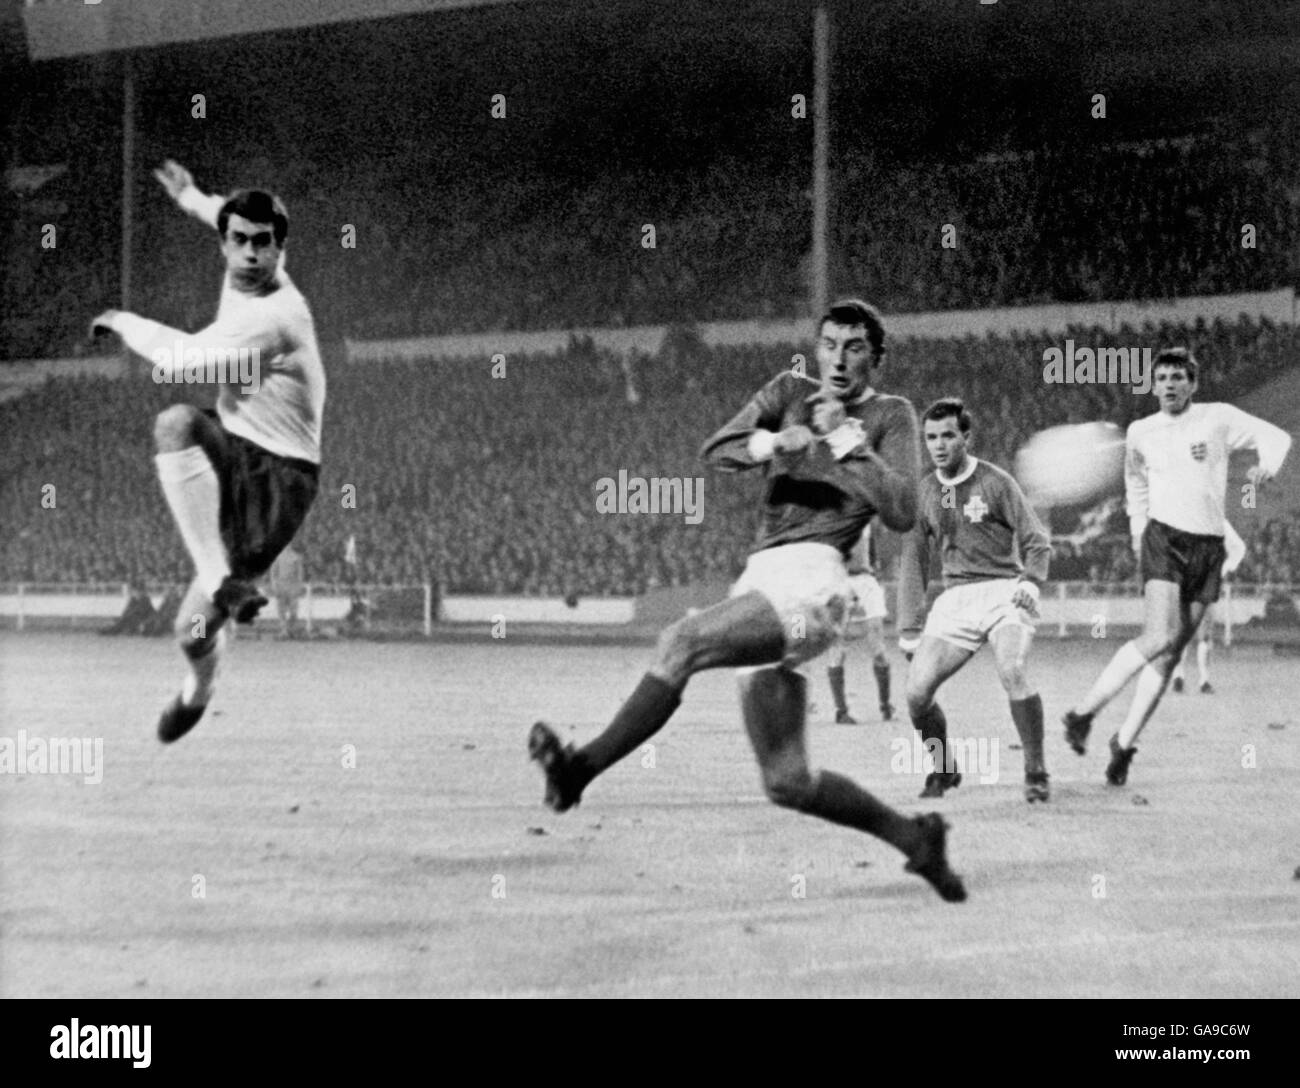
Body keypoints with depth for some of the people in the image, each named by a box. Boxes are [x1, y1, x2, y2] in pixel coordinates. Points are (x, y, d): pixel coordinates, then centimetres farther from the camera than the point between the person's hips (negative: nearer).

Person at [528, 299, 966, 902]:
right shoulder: (791, 391, 20)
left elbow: (902, 512, -5)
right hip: (762, 580, 6)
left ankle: (581, 768, -34)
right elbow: (715, 451, 5)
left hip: (812, 578, -6)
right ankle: (913, 836, 20)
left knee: (683, 642, -31)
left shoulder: (891, 415, 8)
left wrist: (848, 442, -7)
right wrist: (774, 443, -14)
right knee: (789, 783, 4)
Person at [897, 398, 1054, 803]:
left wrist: (1031, 580, -18)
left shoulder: (995, 482, -1)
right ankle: (943, 769, 14)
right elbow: (913, 562, 18)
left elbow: (1037, 541, 1)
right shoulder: (924, 493, 11)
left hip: (1003, 591, -4)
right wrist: (909, 628, 13)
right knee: (917, 691, -12)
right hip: (955, 598, 4)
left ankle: (1036, 774, -16)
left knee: (1012, 673, -30)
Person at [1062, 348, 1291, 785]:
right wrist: (1138, 532, 20)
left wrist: (1266, 466, -12)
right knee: (1159, 637, -22)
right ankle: (1083, 712, -15)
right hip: (1164, 539, -2)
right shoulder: (1141, 432, 9)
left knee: (1172, 652, 1)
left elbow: (1274, 437, 9)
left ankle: (1125, 741, 9)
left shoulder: (1219, 418, 5)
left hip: (1209, 547, 2)